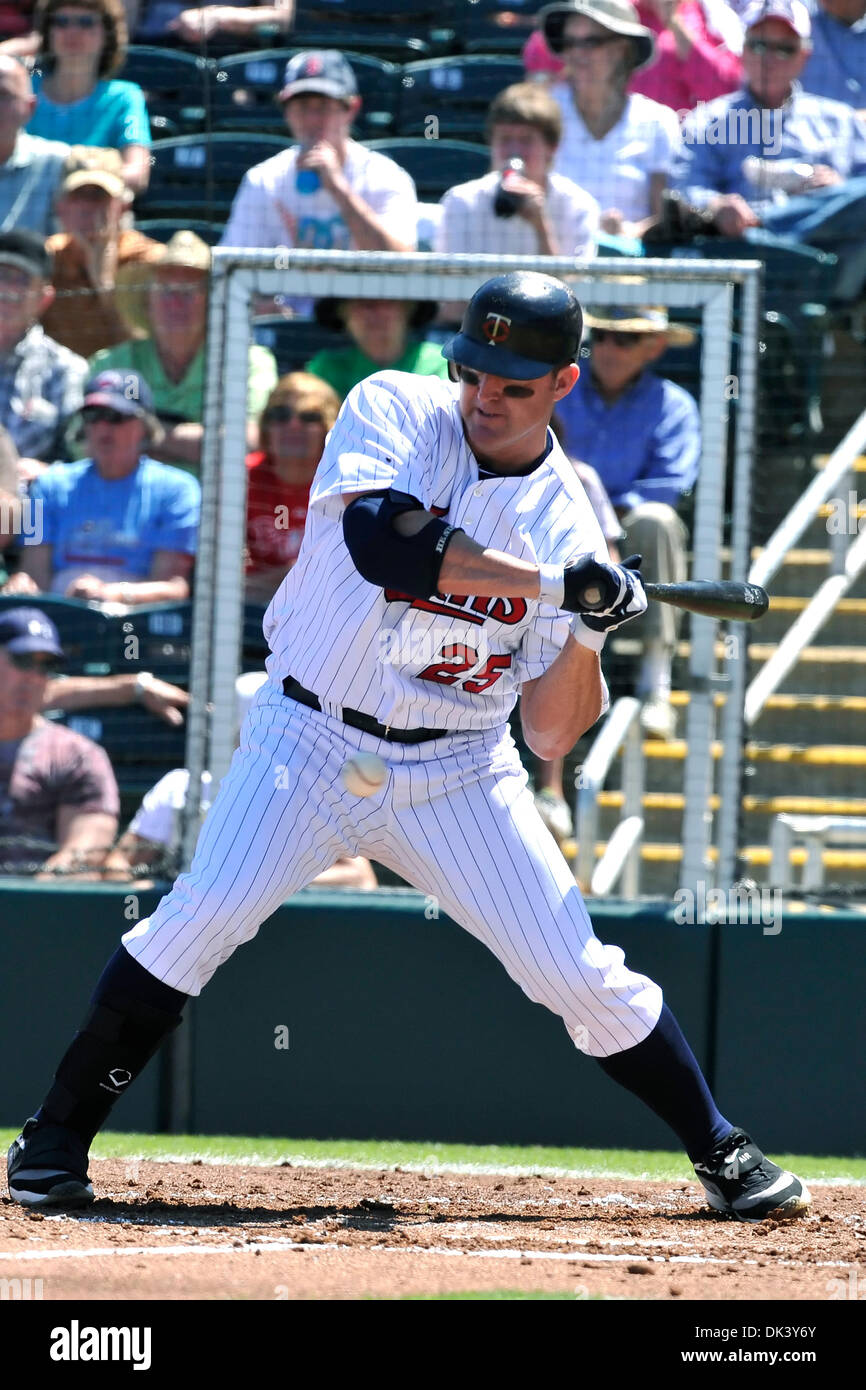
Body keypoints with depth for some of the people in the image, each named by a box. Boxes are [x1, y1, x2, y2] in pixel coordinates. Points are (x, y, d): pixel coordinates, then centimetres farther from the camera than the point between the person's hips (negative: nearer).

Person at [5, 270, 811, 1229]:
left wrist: (587, 635, -20)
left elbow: (551, 734, -2)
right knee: (202, 916, -20)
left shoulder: (569, 522, -1)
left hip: (456, 774, 2)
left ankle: (724, 1155, 13)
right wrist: (551, 582, -28)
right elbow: (378, 536, -28)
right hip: (312, 741, -2)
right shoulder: (393, 413, -6)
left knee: (576, 971, -5)